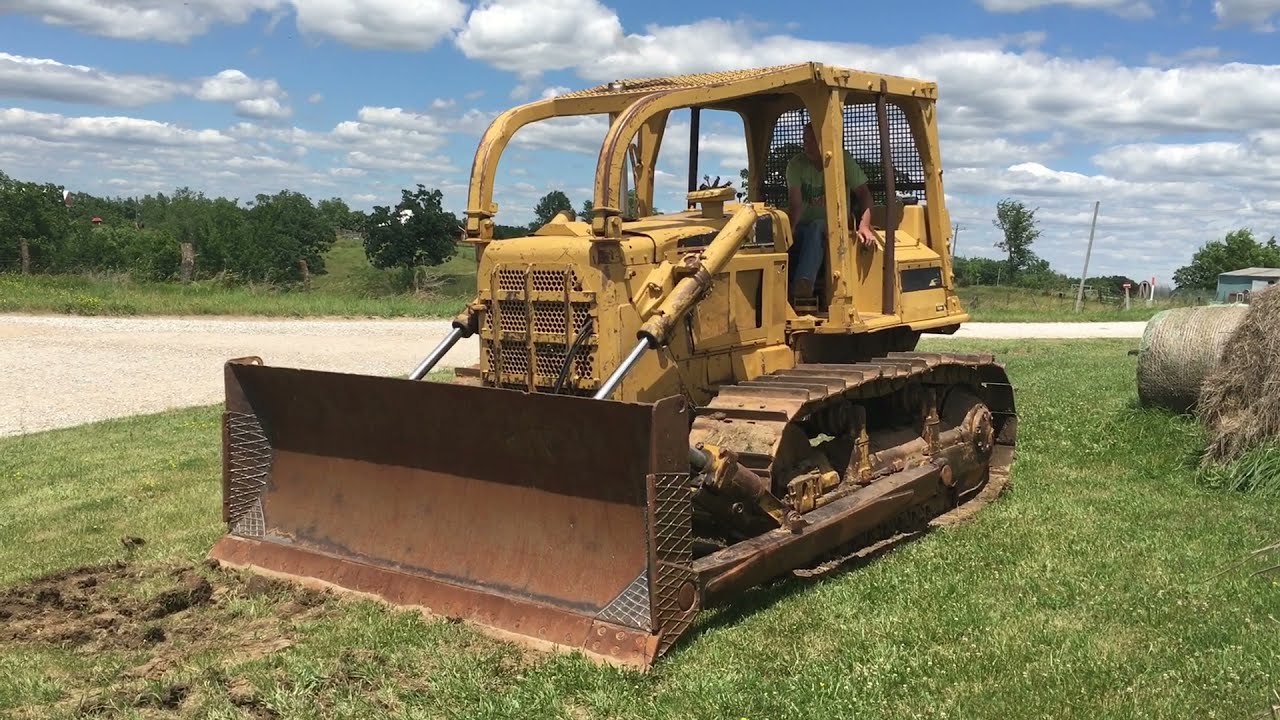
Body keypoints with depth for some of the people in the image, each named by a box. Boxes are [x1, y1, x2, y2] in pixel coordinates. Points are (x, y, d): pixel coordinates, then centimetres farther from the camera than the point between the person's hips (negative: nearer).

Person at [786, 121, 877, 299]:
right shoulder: (796, 164, -4)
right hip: (804, 226, 1)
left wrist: (864, 226, -25)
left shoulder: (843, 160, -4)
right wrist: (789, 229, -35)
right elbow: (795, 204, -15)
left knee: (816, 227, -37)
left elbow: (863, 194, -8)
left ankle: (802, 285, -52)